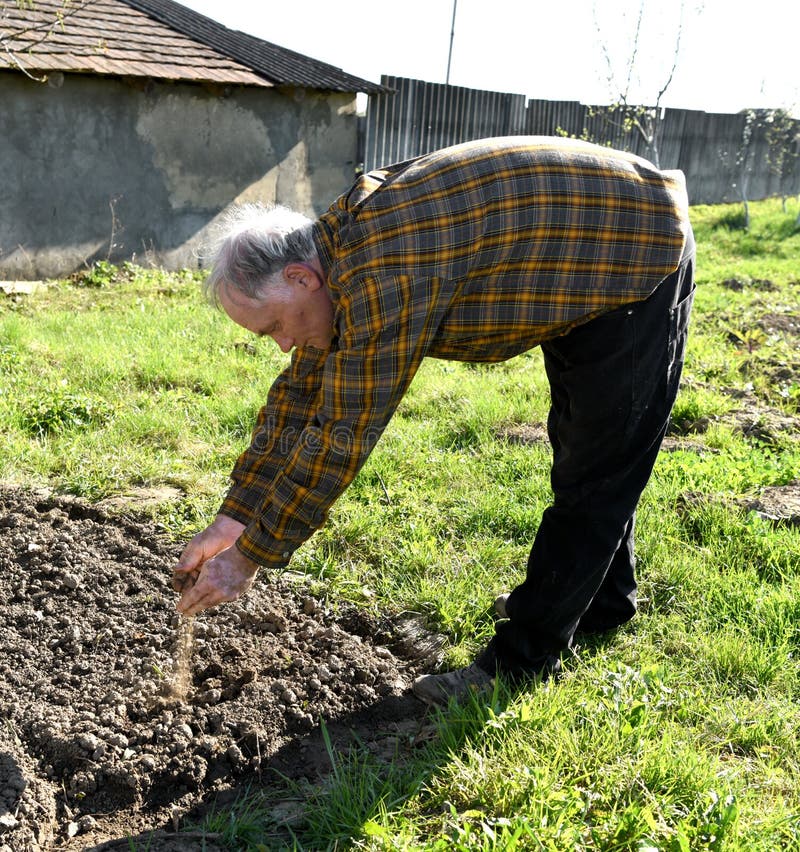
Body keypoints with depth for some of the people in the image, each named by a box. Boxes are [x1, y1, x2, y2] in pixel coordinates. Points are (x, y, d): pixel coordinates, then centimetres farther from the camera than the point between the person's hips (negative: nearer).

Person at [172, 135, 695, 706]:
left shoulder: (384, 276, -35)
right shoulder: (340, 244, -5)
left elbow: (341, 436, -31)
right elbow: (301, 392, 0)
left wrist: (251, 557, -21)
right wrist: (233, 520, -1)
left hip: (644, 252, -9)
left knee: (597, 469, -4)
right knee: (582, 449, 20)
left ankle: (525, 656, 5)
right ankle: (603, 600, 37)